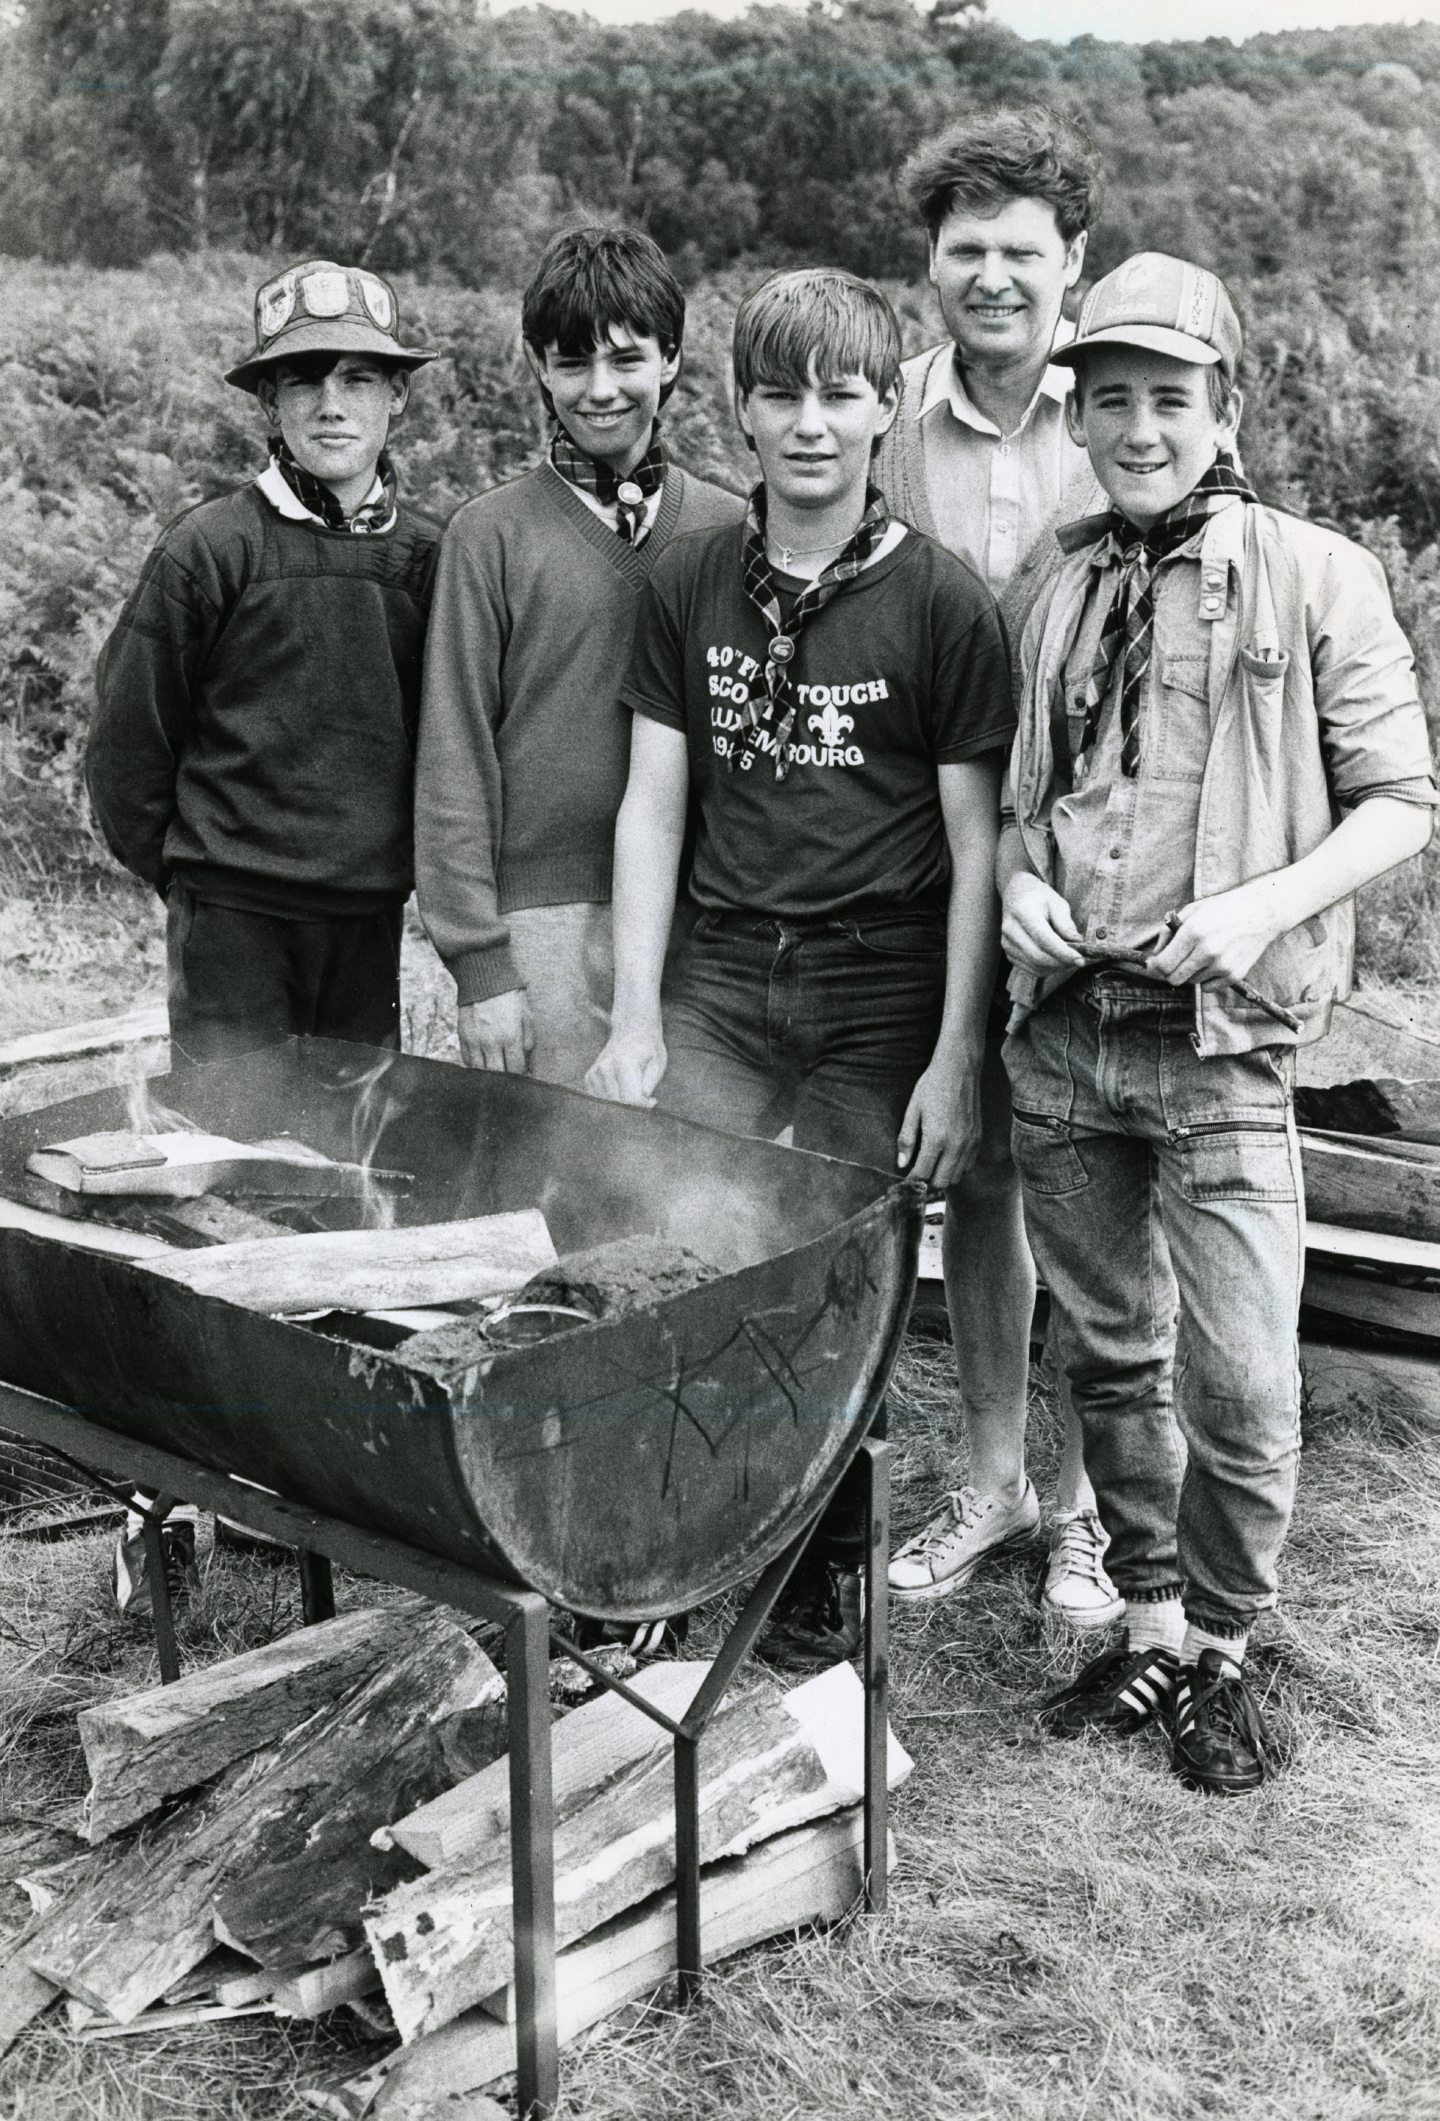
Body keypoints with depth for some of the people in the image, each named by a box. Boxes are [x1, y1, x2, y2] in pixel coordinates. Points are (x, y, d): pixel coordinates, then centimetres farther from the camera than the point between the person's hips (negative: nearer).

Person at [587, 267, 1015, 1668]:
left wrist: (956, 1058, -6)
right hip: (718, 977, 3)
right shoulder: (688, 583, 6)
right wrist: (635, 1017, 1)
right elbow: (652, 807, 7)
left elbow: (976, 846, -2)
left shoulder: (941, 604, -3)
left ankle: (825, 1567, 24)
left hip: (879, 996, -2)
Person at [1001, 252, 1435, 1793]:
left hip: (1218, 1047, -4)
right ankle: (1150, 1626, 31)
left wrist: (1266, 905, -16)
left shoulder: (1313, 579, -3)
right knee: (1107, 1357, 14)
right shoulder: (1053, 589, 9)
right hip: (1061, 1036, 4)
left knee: (1239, 1386, -3)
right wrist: (1015, 882, -1)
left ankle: (1220, 1653, 19)